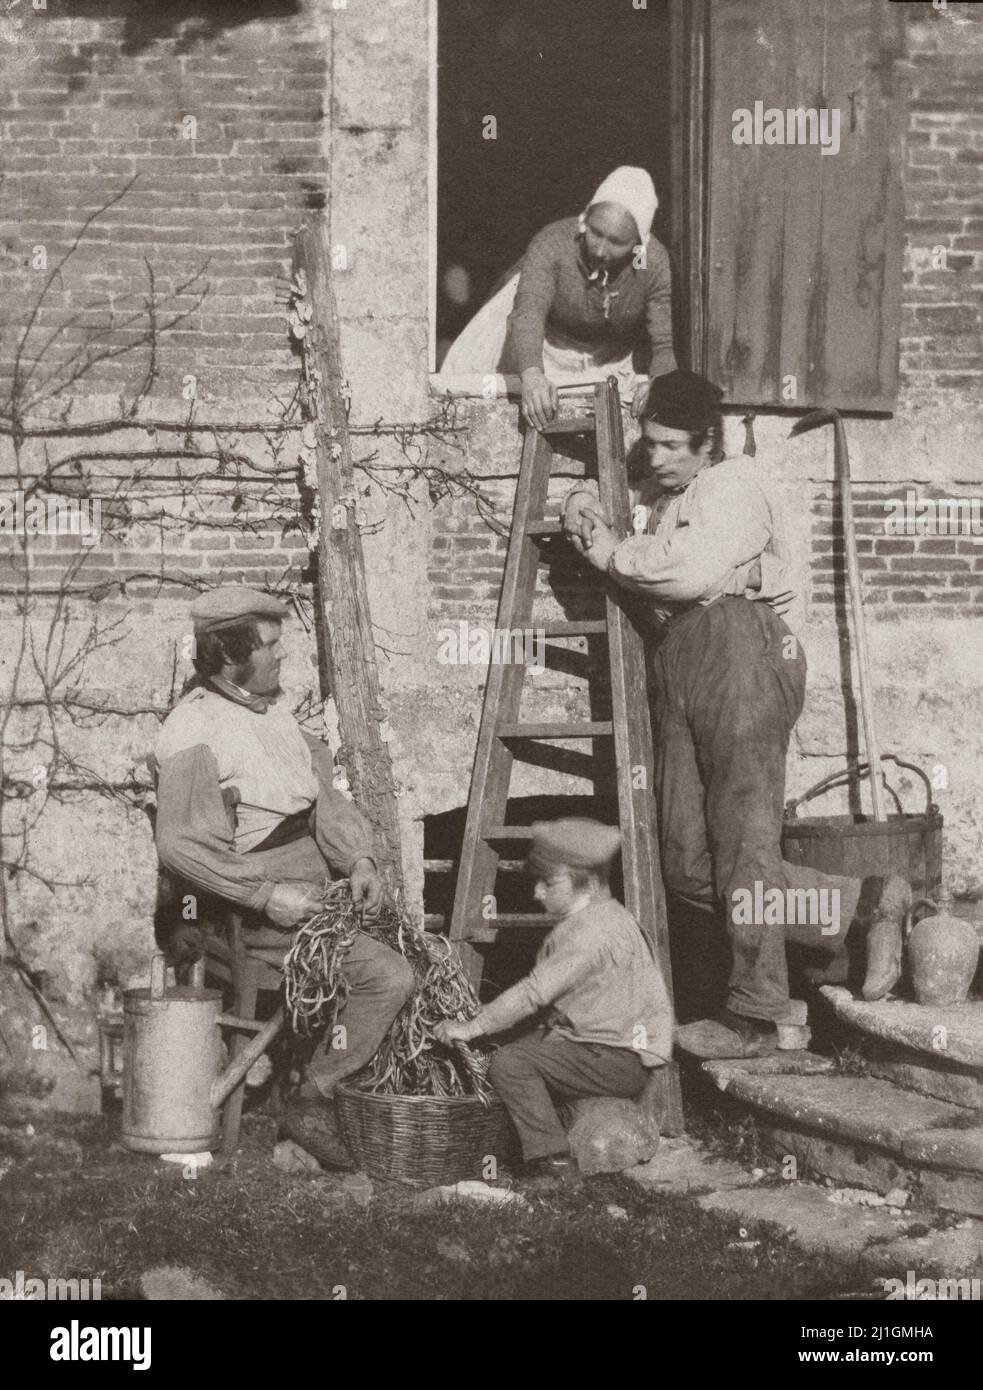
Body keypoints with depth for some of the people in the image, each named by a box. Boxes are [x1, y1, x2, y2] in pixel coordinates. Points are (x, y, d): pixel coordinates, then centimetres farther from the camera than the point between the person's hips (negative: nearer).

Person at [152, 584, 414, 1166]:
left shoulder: (271, 711, 15)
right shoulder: (194, 731, -15)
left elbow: (323, 794, 12)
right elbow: (182, 844, -22)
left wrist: (357, 859, -5)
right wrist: (265, 896, -24)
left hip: (314, 882, 10)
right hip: (252, 908, -10)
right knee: (388, 977, -21)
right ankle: (313, 1105, -10)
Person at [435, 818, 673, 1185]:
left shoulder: (593, 931, -21)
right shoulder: (596, 917, 13)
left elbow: (534, 992, -23)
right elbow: (541, 990, 16)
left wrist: (473, 1027, -16)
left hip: (623, 1061, -10)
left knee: (510, 1064, -17)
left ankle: (552, 1161, -14)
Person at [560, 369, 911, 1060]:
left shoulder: (733, 484, 1)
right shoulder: (669, 506, 29)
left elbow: (692, 570, -14)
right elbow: (653, 580, 17)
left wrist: (614, 553, 0)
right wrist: (596, 529, 4)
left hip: (738, 645, -9)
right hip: (679, 660, 9)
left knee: (743, 842, -9)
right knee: (688, 865, 0)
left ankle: (754, 1016, -4)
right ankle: (862, 907, 9)